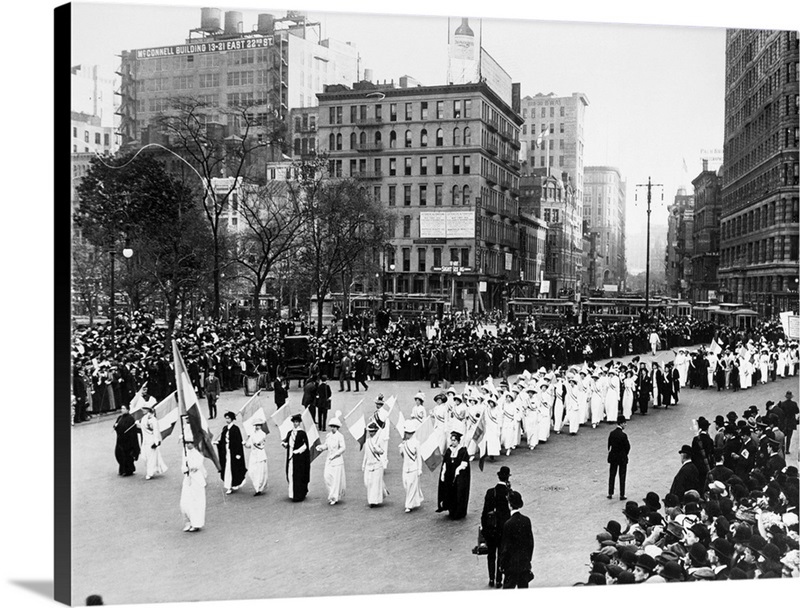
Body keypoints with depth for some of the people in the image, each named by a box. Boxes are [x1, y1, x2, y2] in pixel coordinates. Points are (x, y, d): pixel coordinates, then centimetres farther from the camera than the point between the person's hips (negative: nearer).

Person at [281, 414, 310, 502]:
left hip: (299, 457, -6)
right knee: (290, 475, 5)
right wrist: (284, 443, -8)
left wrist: (296, 451, -18)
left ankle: (299, 496, 0)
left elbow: (305, 446, -9)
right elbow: (286, 441, 14)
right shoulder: (290, 433, 11)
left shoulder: (302, 433, -6)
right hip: (291, 458, 6)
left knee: (298, 476, -5)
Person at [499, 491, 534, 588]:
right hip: (525, 562, 5)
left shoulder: (508, 524, -19)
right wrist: (529, 559, 17)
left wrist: (502, 564, -3)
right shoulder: (526, 520, -3)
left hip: (512, 563, -5)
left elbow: (505, 547, -13)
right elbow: (531, 542, 6)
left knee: (508, 587, 4)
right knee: (523, 586, 15)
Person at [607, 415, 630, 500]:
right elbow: (627, 446, -13)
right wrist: (625, 454, 6)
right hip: (622, 457, -5)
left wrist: (611, 452, 12)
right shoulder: (623, 435, -20)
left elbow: (609, 445, 2)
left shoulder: (612, 433, -4)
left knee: (612, 475, 15)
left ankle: (610, 494, 20)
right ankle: (622, 495, 10)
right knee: (622, 477, 6)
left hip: (613, 457, 5)